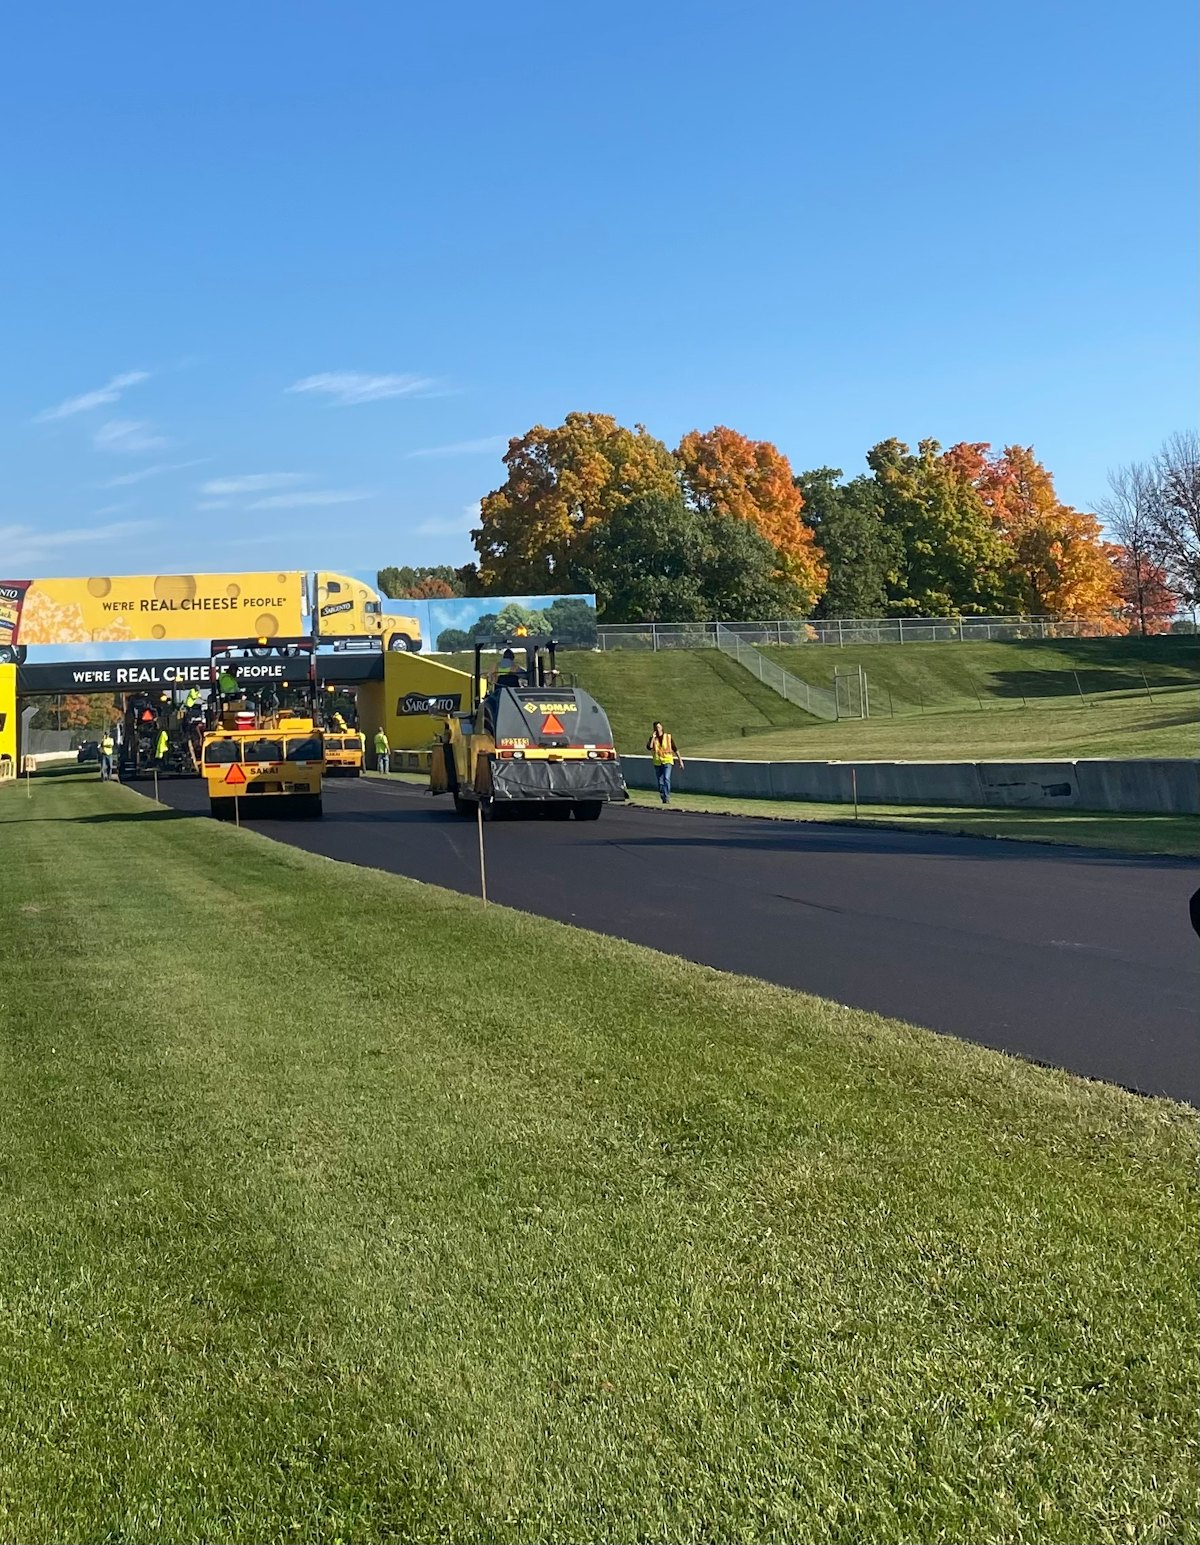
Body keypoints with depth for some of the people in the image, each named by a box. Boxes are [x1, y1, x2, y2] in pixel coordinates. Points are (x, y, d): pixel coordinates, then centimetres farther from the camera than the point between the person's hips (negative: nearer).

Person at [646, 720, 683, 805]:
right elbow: (649, 747, -13)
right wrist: (653, 737, -15)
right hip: (657, 762, 3)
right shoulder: (653, 738, 5)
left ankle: (667, 797, -20)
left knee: (666, 778, -21)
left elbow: (675, 749, 7)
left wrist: (680, 760, 7)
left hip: (667, 761, -3)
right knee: (660, 782, 7)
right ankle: (663, 799, 18)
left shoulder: (668, 736, 1)